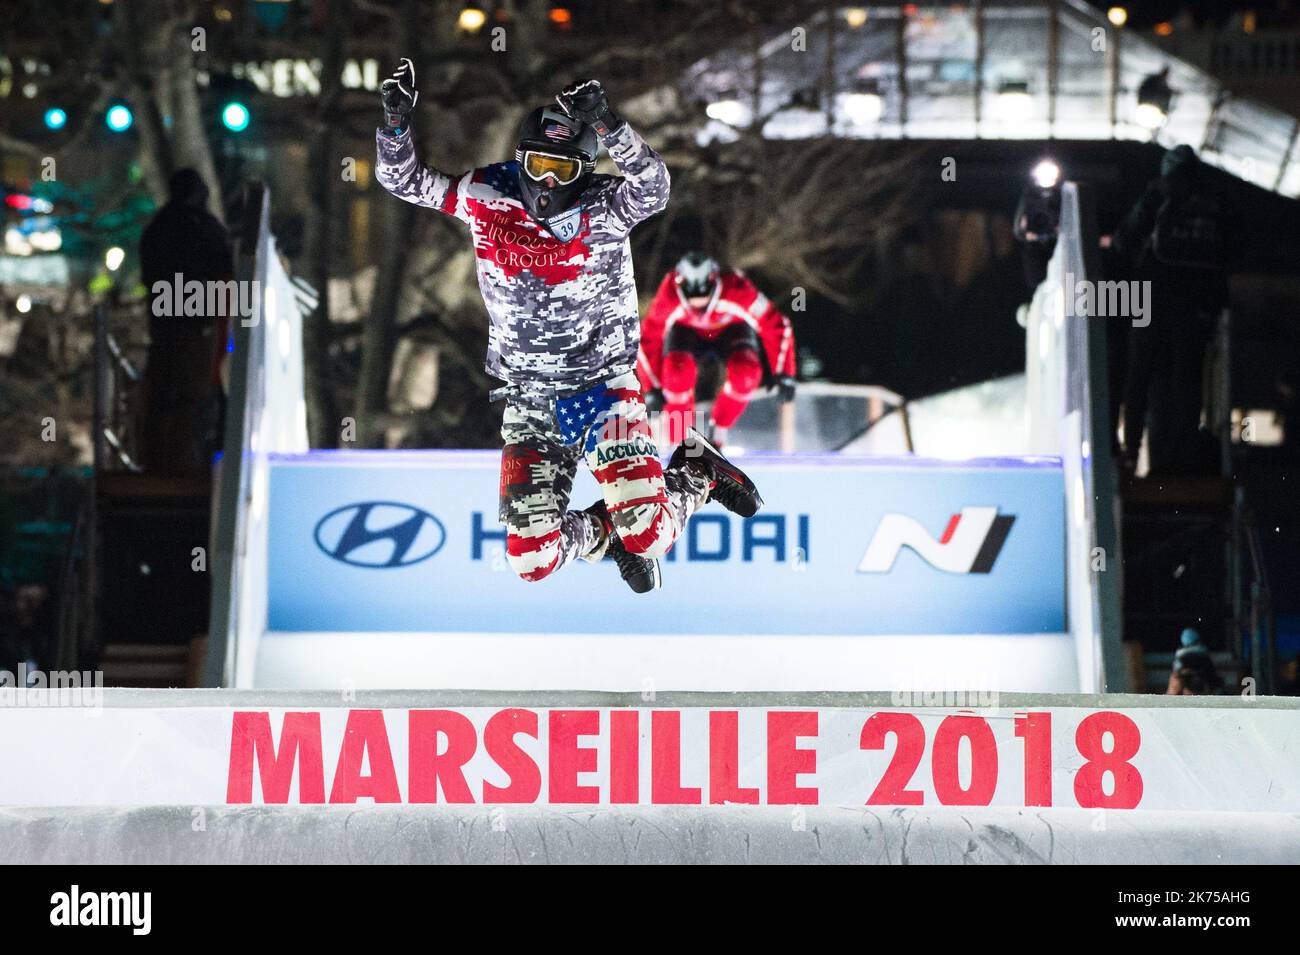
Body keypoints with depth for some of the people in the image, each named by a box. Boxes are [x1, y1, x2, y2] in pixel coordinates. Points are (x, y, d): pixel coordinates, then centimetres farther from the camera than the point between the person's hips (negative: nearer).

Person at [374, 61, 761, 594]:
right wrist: (396, 119, -17)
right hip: (529, 405, 3)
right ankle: (606, 533, 27)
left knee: (649, 536, -15)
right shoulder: (486, 196, -3)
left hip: (602, 387, -3)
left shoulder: (602, 207, -12)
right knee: (531, 558, -7)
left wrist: (606, 125, -48)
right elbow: (402, 179, 1)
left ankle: (699, 469, 19)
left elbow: (651, 188, -33)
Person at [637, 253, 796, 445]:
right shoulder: (669, 298, -35)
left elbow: (775, 325, -29)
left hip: (732, 327, 0)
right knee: (678, 371, -30)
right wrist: (652, 388, -17)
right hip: (686, 329, 0)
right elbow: (649, 338, -19)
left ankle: (718, 428, -2)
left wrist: (784, 375, -30)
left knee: (746, 373, -28)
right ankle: (678, 438, -9)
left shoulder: (737, 290, -39)